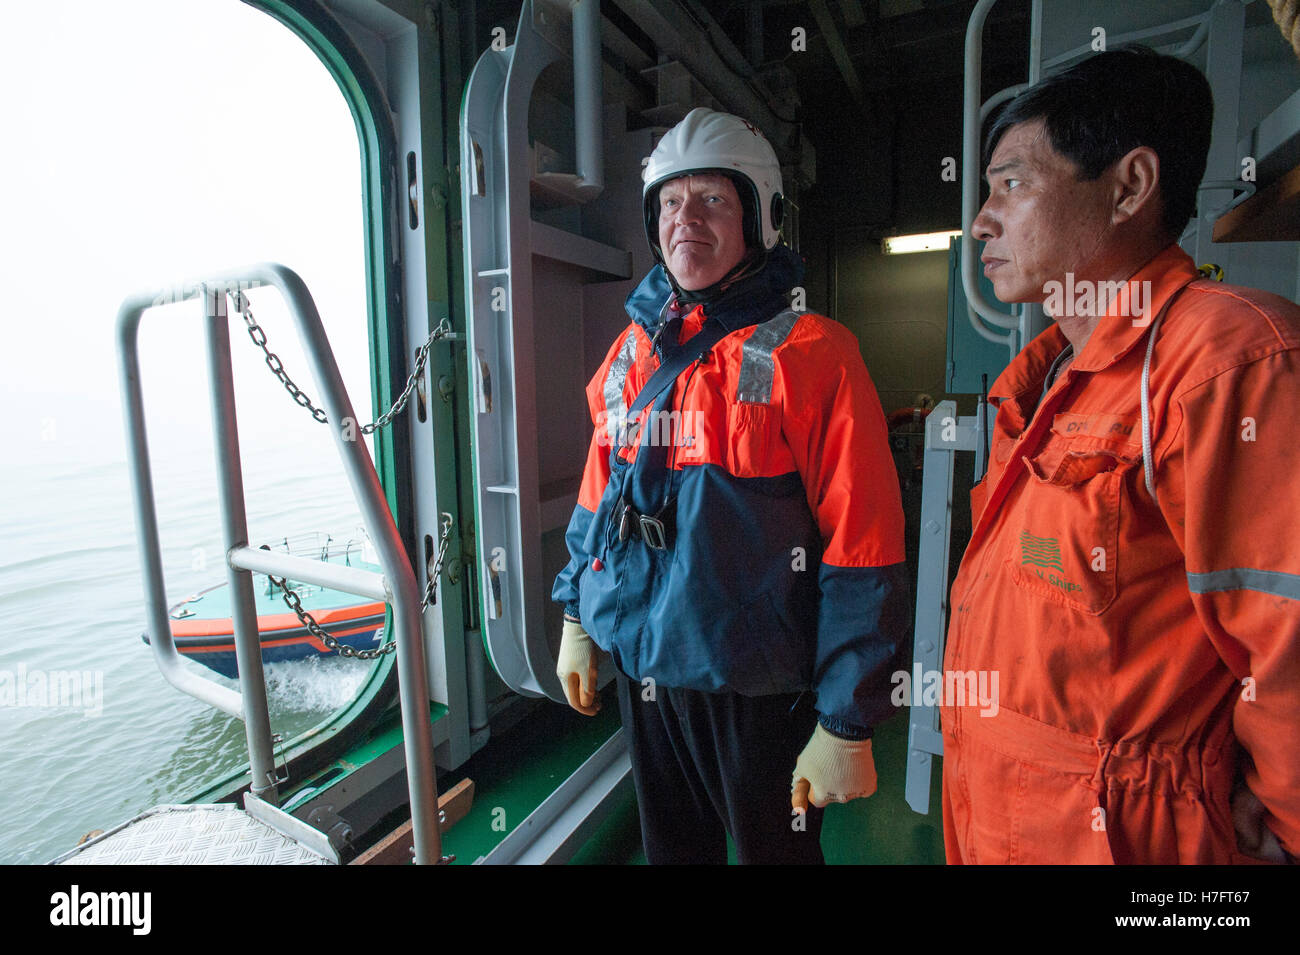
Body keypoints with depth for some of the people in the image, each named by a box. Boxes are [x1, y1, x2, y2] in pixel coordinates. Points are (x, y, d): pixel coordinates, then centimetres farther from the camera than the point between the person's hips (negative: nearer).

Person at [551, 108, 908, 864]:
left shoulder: (809, 355, -13)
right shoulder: (632, 352, 5)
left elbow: (860, 551, -15)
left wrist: (846, 725, -14)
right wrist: (578, 619, 14)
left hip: (757, 686, -5)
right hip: (641, 671, 5)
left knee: (775, 848, 20)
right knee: (671, 848, 26)